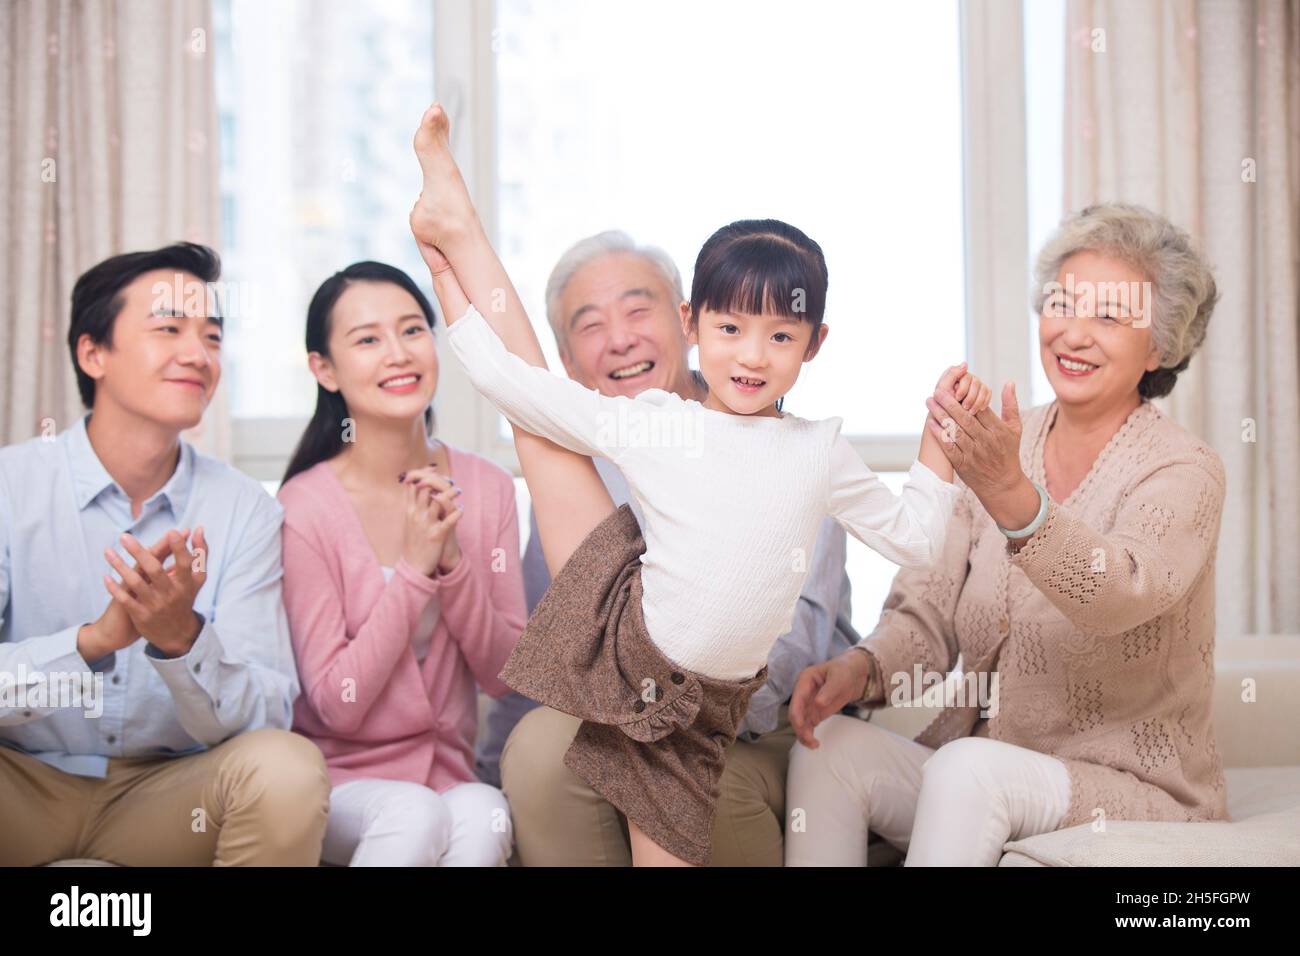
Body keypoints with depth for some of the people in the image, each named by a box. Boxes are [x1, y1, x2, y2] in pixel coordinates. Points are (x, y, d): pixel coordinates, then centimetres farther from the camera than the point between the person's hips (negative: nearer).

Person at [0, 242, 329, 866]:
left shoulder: (247, 512, -4)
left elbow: (264, 720, -12)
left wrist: (184, 639, -30)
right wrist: (94, 640, -33)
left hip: (165, 793, 2)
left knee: (286, 766, -28)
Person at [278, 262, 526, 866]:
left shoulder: (486, 489, 2)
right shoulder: (303, 508, -10)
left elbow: (505, 675, -1)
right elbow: (337, 705, -12)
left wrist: (451, 562, -16)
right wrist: (414, 567, -19)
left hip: (447, 772, 2)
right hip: (339, 779, -1)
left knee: (483, 815, -32)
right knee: (414, 813, -33)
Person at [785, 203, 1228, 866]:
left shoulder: (1184, 472, -10)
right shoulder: (996, 449, 7)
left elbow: (1120, 595, -31)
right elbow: (930, 614, 4)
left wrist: (1012, 498, -47)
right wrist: (861, 667, -18)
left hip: (1132, 789, -5)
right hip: (974, 783, 5)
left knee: (969, 767, -33)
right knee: (829, 746, -20)